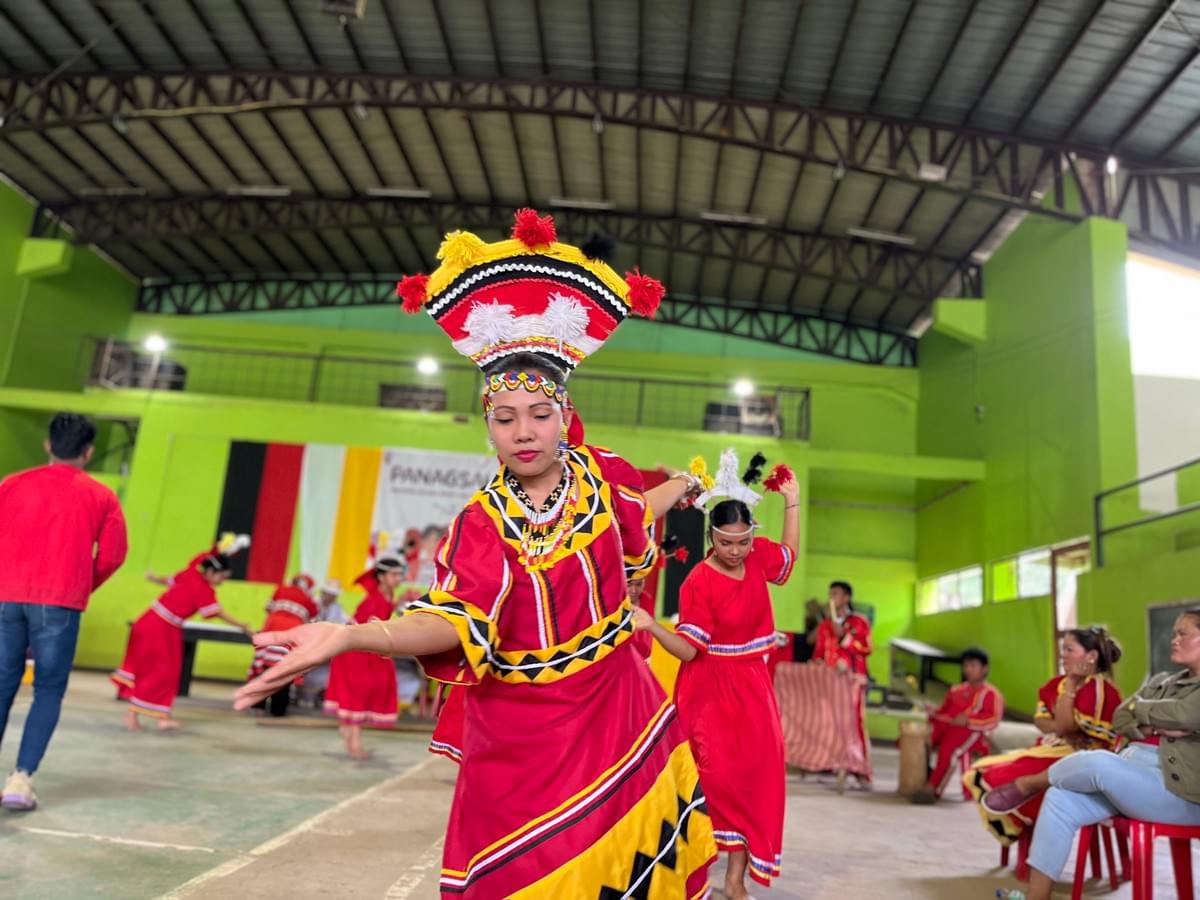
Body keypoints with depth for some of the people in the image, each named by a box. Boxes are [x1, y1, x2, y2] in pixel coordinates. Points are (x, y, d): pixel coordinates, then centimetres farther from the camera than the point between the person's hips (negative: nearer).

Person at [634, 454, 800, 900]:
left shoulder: (759, 556, -2)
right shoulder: (699, 582, -18)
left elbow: (790, 553, 22)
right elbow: (689, 649, -19)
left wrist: (792, 501, 18)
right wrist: (651, 626, -36)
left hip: (752, 686, 6)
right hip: (711, 689, -5)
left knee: (756, 778, 5)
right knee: (715, 777, -15)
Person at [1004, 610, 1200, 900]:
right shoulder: (1160, 681, 20)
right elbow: (1119, 721, 10)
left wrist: (1138, 708, -2)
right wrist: (1155, 727, -10)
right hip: (1129, 777, 7)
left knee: (1097, 762, -31)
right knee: (1060, 800, -16)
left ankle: (1030, 783, -1)